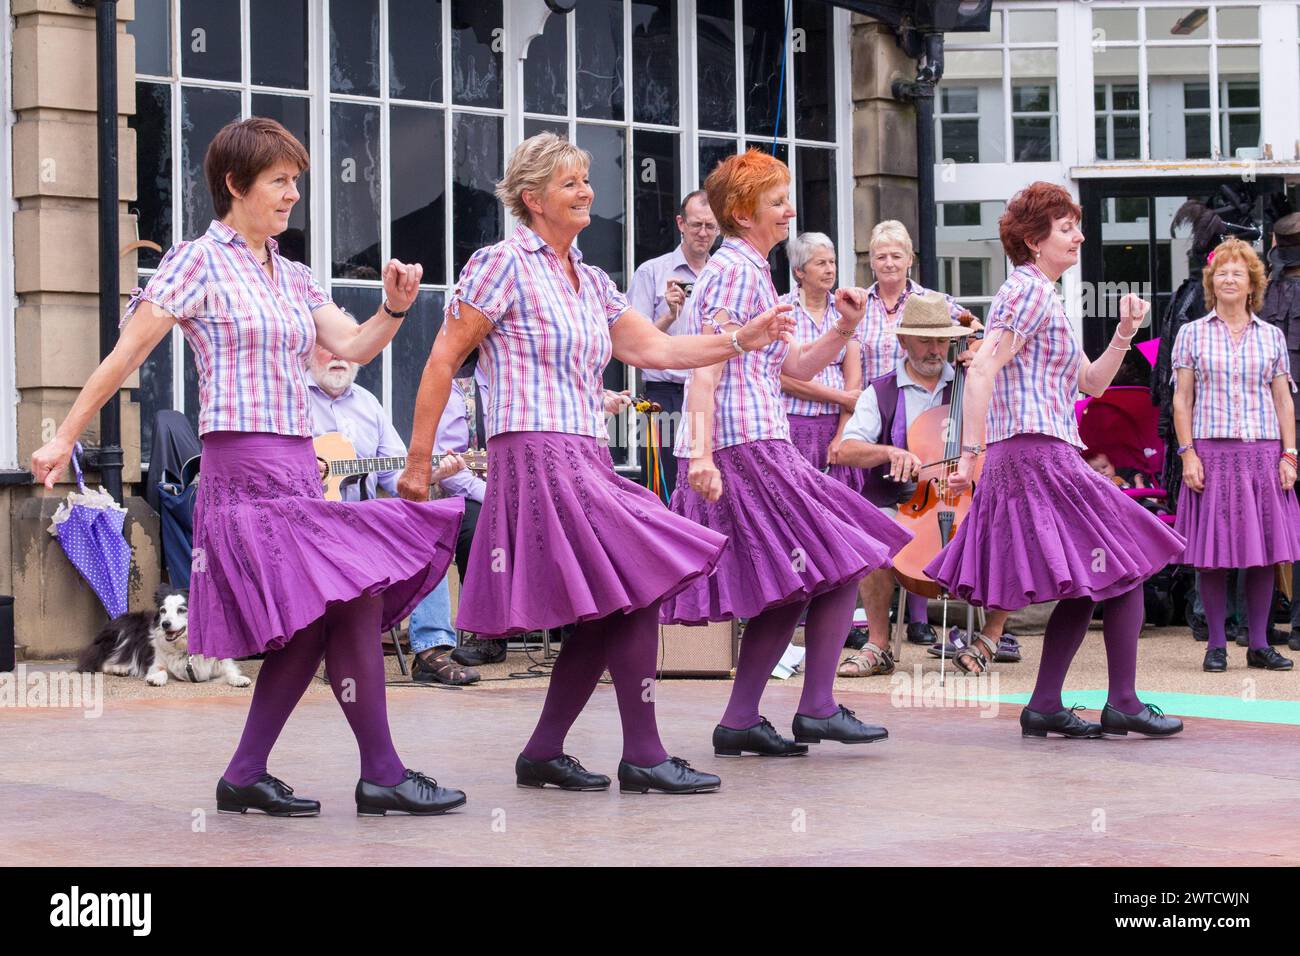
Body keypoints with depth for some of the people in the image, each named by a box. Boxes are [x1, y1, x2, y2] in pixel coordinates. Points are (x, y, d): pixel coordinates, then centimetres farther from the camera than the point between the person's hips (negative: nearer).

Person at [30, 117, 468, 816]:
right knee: (354, 596, -14)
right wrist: (64, 438, -4)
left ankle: (246, 776, 11)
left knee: (314, 624, 3)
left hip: (296, 467, 8)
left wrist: (394, 308, -8)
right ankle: (381, 775, -8)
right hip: (244, 463, -8)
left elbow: (353, 347, 12)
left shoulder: (291, 278, 18)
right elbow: (125, 354, -4)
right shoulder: (200, 262, -3)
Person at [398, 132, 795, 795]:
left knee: (607, 614, 5)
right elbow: (443, 361, -6)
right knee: (637, 590, -13)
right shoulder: (504, 265, -5)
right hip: (536, 454, -9)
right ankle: (642, 757, -7)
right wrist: (419, 460, -8)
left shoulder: (591, 282, 19)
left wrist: (740, 342, 3)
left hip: (585, 460, 9)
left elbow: (653, 349, 15)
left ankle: (543, 753, 15)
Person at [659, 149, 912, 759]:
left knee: (788, 590, 10)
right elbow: (706, 366, -19)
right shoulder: (735, 270, -8)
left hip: (759, 445, 10)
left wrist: (843, 329, 8)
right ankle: (817, 708, -6)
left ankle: (740, 721, 9)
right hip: (744, 444, -10)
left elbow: (797, 366, 26)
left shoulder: (750, 271, 23)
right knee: (839, 562, -7)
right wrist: (701, 452, -28)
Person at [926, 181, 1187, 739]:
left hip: (1023, 460, 10)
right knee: (1123, 567, -3)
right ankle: (1122, 703, -1)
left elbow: (1091, 383, 24)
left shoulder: (1040, 296, 23)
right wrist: (971, 453, -24)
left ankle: (1044, 707, 8)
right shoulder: (1029, 291, -8)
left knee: (1084, 589, 11)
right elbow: (982, 368, -19)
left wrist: (1124, 334, 10)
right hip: (1040, 453, -10)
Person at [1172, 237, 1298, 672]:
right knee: (1213, 553, -3)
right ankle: (1216, 644, 4)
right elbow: (1182, 400, 4)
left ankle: (1259, 644, 8)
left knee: (1264, 552, 1)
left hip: (1262, 454, 2)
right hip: (1212, 452, -2)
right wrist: (1187, 453, -5)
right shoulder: (1192, 334, 7)